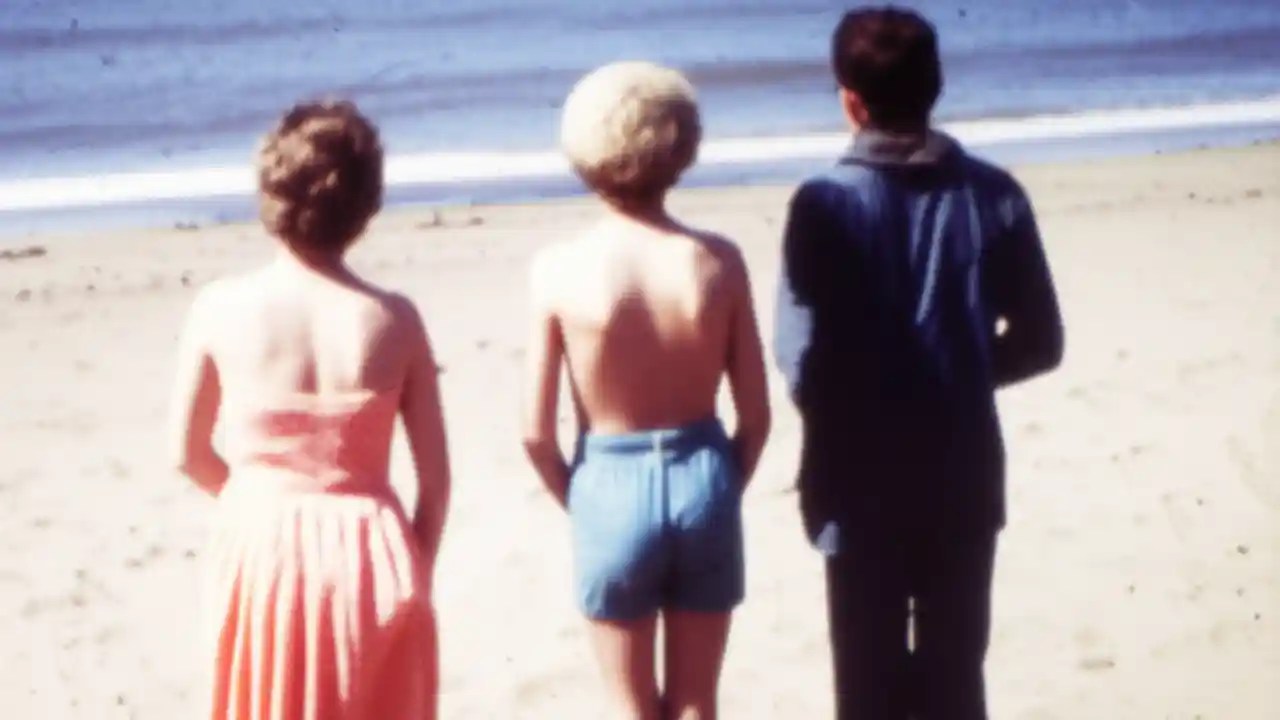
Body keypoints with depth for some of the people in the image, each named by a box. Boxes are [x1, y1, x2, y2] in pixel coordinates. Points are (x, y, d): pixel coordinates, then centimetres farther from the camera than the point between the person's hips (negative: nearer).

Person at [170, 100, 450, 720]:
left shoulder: (222, 308, -8)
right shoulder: (394, 319, -7)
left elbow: (189, 454, 2)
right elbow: (436, 476, -3)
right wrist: (417, 574, 11)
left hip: (261, 552, 0)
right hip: (367, 555, 0)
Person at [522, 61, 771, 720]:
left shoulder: (560, 269, -14)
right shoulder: (718, 262, -9)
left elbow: (537, 432, -10)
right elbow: (756, 416, -4)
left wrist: (576, 501, 8)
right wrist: (722, 490, 13)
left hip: (611, 486, -1)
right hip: (702, 478, 2)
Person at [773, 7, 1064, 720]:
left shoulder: (828, 205, -13)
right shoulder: (994, 195, -3)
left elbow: (805, 364, -14)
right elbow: (1039, 342, 3)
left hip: (865, 488, -2)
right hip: (964, 479, 3)